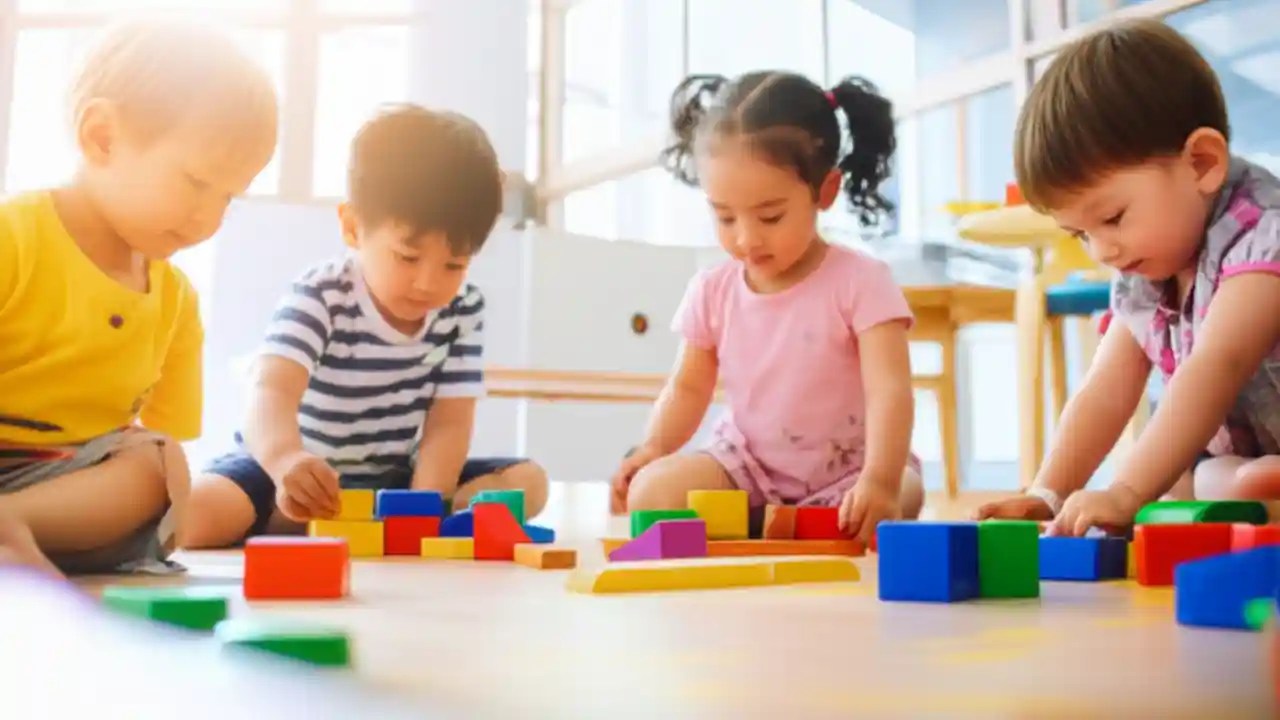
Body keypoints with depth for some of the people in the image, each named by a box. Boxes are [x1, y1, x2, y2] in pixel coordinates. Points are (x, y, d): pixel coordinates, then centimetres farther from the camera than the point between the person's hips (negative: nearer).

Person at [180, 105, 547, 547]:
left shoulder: (464, 309, -6)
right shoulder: (319, 297, -17)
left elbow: (448, 423, -9)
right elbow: (272, 395, -34)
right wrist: (284, 459, -57)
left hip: (392, 478, 6)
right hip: (296, 474, -5)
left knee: (527, 482, -14)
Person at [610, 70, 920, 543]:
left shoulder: (860, 282, -14)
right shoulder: (712, 291, -1)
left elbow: (889, 390, -23)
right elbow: (688, 387, 10)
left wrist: (880, 480, -40)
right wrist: (654, 447, -9)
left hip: (848, 468, -2)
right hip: (748, 465, 3)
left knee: (899, 499, -34)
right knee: (651, 491, -20)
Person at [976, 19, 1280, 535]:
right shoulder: (1140, 282, 0)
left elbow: (1217, 367, -37)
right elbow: (1105, 392, -3)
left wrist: (1125, 492, -45)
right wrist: (1047, 494, -15)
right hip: (1230, 462, 8)